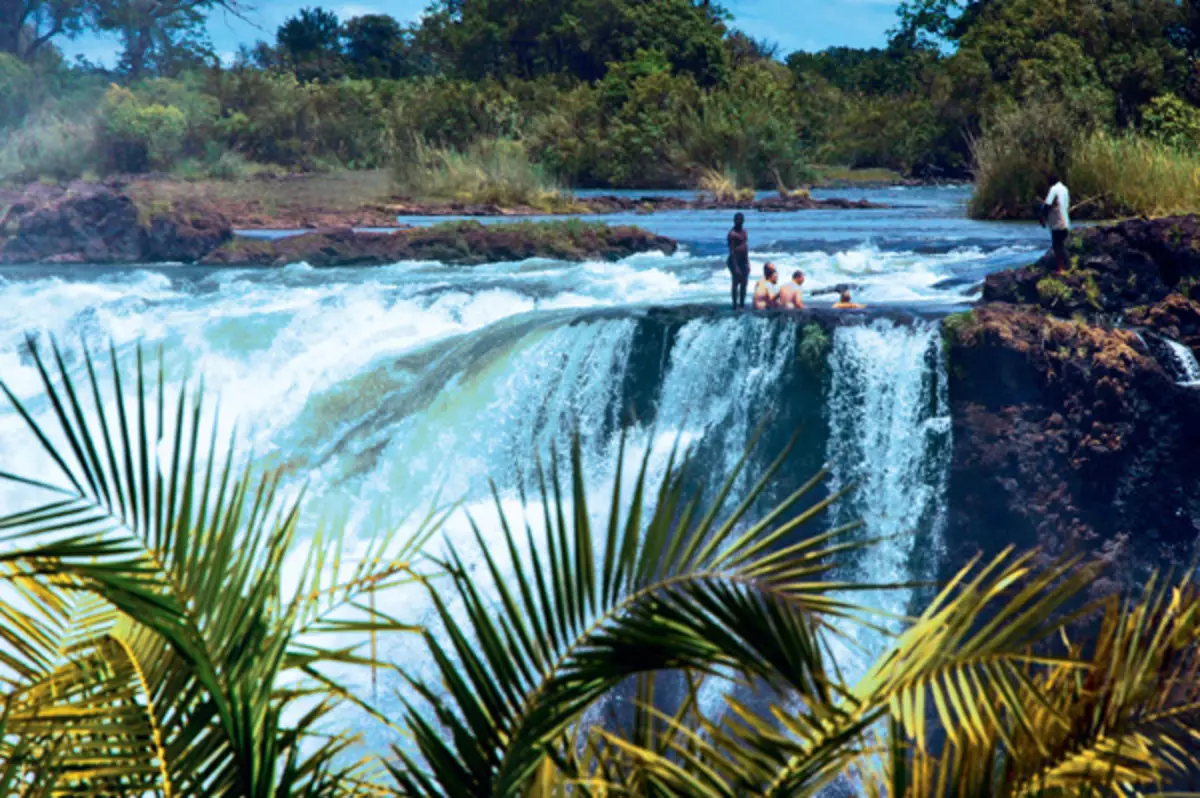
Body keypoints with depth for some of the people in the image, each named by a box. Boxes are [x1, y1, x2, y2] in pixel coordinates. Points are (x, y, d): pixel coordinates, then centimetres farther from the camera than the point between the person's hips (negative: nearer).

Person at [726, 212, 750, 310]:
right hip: (735, 260, -8)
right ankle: (735, 305, 1)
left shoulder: (744, 231, 12)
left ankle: (742, 303, 20)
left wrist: (748, 262, 16)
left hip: (744, 260, 8)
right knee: (736, 282, -4)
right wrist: (735, 266, -22)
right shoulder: (732, 234, -14)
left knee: (744, 283, 11)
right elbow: (731, 251, -17)